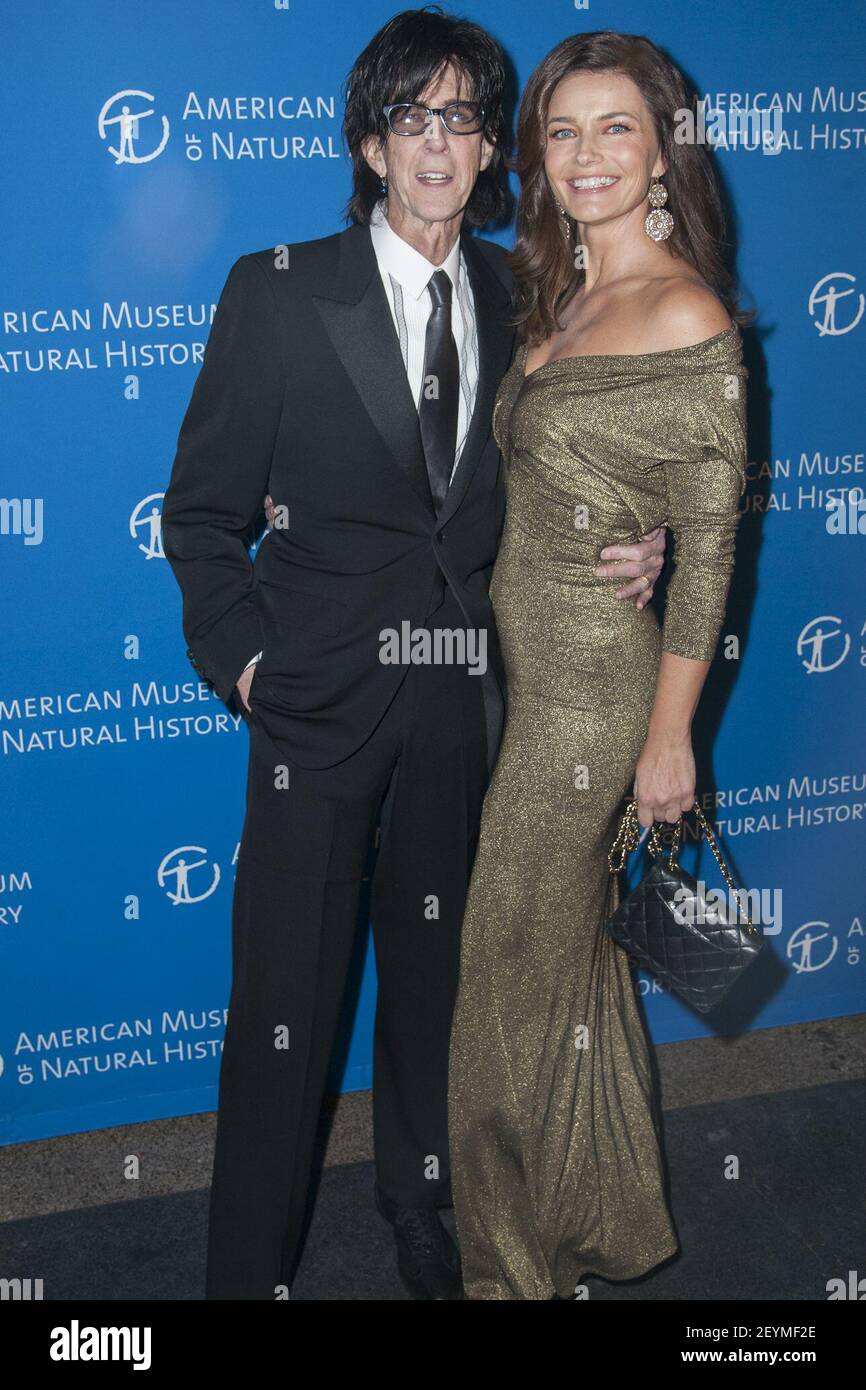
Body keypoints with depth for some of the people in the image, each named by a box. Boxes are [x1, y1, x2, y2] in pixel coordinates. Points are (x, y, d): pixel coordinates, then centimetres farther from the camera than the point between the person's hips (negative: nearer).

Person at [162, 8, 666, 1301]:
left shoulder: (517, 297, 5)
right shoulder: (278, 292, -6)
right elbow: (203, 506, -1)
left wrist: (635, 541, -3)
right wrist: (239, 652, -8)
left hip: (468, 693, 4)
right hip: (323, 692, -3)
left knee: (434, 959, 19)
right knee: (286, 993, 2)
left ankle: (420, 1205, 42)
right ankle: (250, 1264, 21)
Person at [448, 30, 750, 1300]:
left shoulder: (687, 316, -15)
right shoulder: (560, 296, 10)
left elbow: (710, 546, -15)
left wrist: (669, 738, -14)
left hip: (591, 682, -8)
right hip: (519, 660, 8)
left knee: (517, 963, 5)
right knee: (569, 940, 19)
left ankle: (520, 1259, 27)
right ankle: (602, 1215, 39)